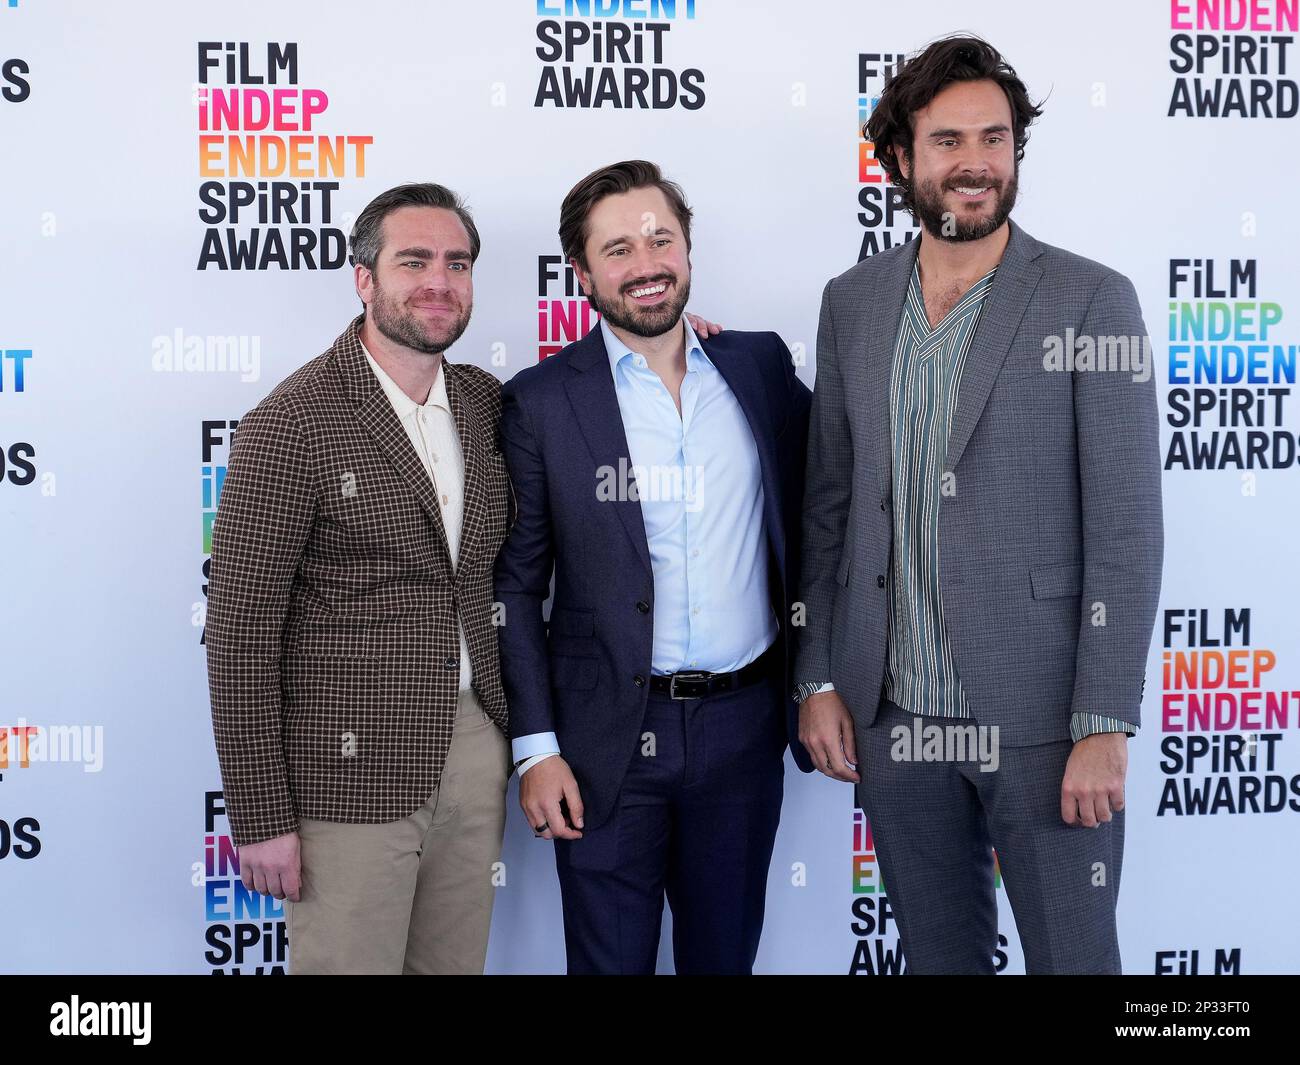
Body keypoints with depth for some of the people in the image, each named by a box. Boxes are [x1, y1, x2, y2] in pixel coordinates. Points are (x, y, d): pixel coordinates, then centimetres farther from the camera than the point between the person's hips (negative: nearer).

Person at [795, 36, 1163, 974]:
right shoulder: (852, 302, 7)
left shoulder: (1091, 301, -6)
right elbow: (829, 505, 11)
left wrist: (1105, 726, -14)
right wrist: (818, 680, 6)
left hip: (1041, 717, -4)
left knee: (1073, 955, 5)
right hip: (892, 712, 4)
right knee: (937, 951, 16)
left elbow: (1126, 529, -9)